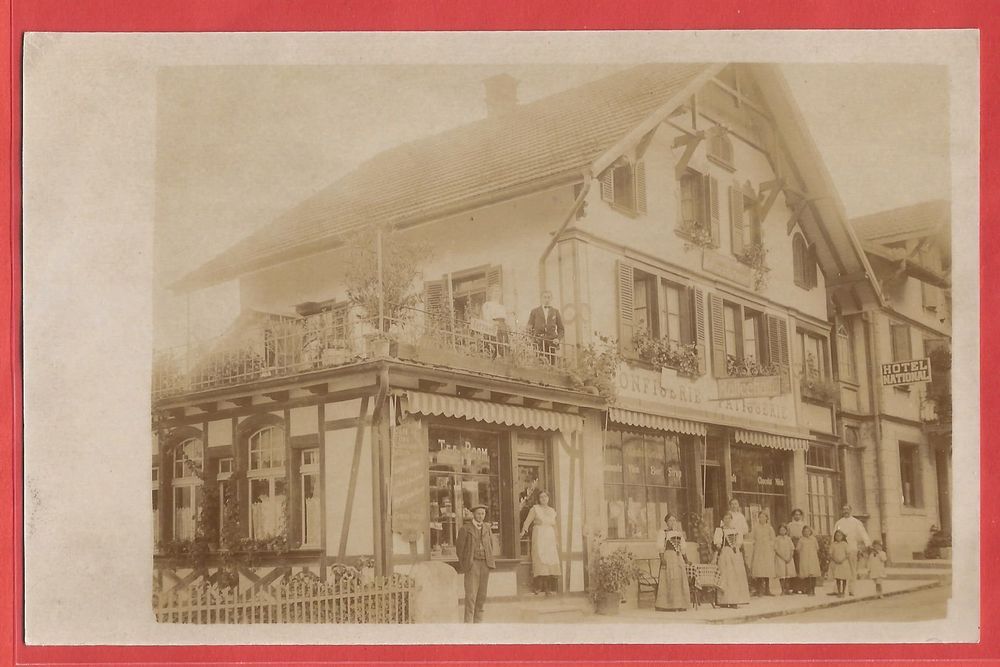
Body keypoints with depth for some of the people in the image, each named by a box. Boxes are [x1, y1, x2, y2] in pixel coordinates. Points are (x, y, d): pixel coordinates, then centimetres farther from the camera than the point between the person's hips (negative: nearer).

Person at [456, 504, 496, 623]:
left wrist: (490, 558, 14)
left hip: (485, 563, 5)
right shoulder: (465, 528, -4)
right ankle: (469, 621, -10)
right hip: (472, 563, -5)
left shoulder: (486, 527, 12)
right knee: (471, 593, -11)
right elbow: (459, 546, 0)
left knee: (482, 594, 7)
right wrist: (463, 564, 2)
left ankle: (478, 620, 15)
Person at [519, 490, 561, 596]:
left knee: (550, 561, -2)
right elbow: (527, 521, -5)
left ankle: (548, 588, 0)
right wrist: (523, 531, -19)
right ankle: (539, 587, -12)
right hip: (539, 537, -5)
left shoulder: (552, 511, 16)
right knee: (540, 560, -12)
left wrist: (556, 542, 19)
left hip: (550, 538, 5)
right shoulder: (535, 509, 3)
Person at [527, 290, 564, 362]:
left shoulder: (555, 312, 14)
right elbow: (529, 328, 12)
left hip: (551, 343, 1)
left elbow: (561, 329, 16)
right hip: (539, 343, -1)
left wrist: (558, 339, -2)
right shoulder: (535, 312, 12)